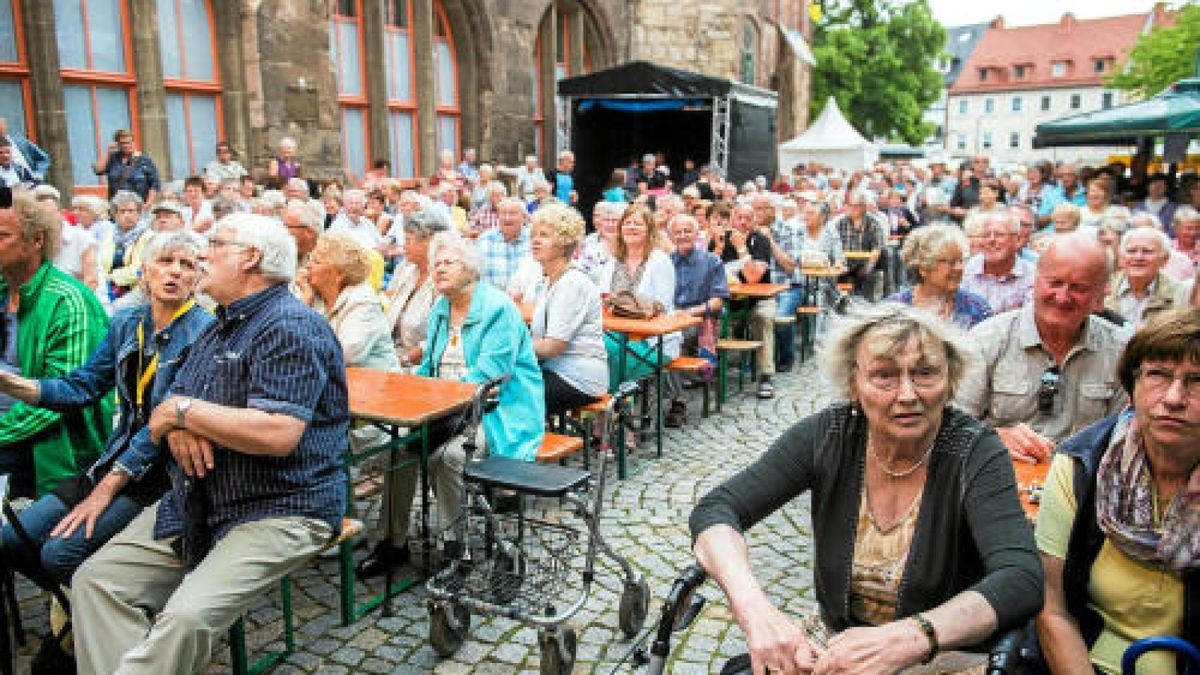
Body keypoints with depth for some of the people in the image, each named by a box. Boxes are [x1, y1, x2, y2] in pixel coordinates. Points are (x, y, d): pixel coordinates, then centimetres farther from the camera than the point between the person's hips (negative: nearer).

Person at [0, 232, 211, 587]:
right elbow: (82, 387, 7)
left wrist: (108, 487, -17)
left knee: (60, 553, -17)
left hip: (165, 469, -7)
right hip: (117, 458, 7)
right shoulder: (127, 322, 9)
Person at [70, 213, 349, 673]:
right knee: (95, 580, -1)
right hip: (196, 505, 10)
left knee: (185, 618, -26)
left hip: (279, 510, -9)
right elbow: (171, 407, 18)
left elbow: (278, 434, -27)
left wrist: (183, 410, -13)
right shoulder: (219, 327, 17)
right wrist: (177, 428, -8)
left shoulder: (291, 328, -15)